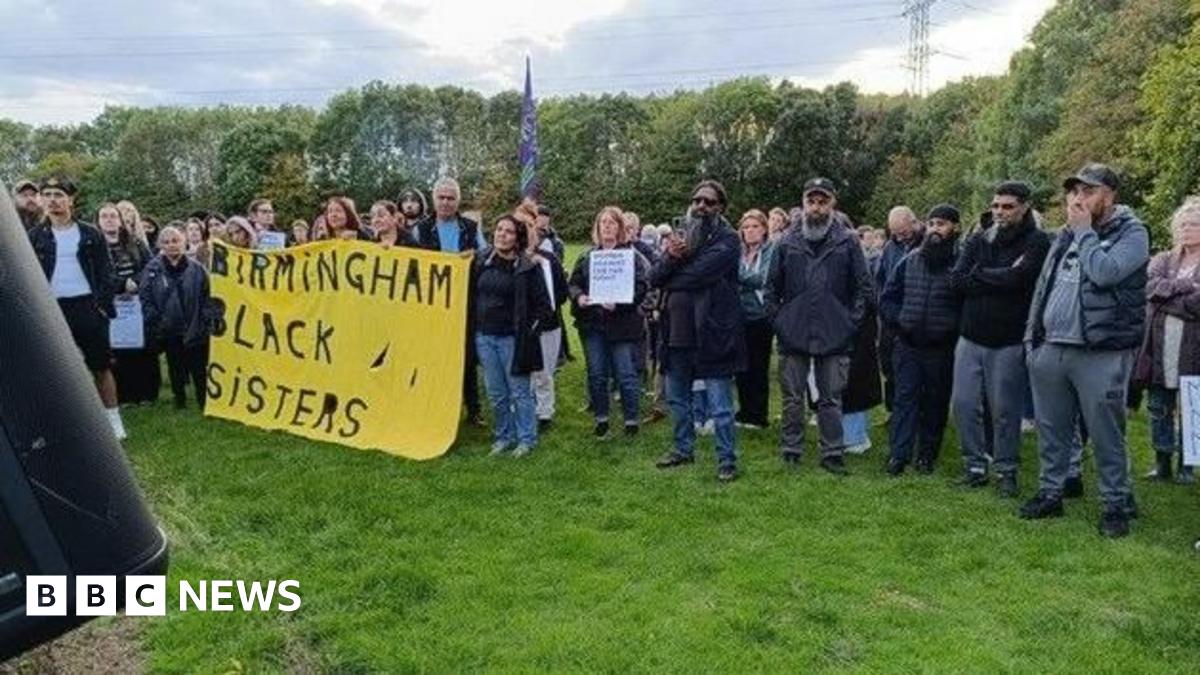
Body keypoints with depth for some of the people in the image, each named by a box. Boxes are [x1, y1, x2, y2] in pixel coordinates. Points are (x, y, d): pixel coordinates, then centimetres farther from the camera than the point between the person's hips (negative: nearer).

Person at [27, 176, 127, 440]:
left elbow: (106, 272, 3)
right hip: (53, 310, 1)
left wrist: (103, 304, -6)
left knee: (101, 367, 4)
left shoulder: (90, 234, 4)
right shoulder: (35, 237, 6)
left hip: (87, 307, -1)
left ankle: (113, 419, 12)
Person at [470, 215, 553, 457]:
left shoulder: (527, 267, -8)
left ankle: (526, 439, 14)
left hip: (512, 338, -4)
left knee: (519, 392, 2)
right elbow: (472, 297, 15)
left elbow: (543, 306, -5)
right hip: (484, 337, 5)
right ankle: (504, 436, 25)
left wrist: (528, 332, -9)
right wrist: (474, 328, 9)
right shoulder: (481, 262, 5)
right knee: (496, 393, 12)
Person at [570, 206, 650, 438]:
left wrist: (618, 302, -24)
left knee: (625, 374, 0)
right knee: (596, 374, 10)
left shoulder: (632, 256, -2)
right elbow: (574, 283, 11)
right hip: (593, 324, 4)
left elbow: (640, 287, -10)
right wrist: (579, 297, -11)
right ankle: (601, 419, 23)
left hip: (622, 324, -4)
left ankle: (631, 420, 13)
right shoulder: (587, 256, 12)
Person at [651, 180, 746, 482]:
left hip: (711, 332, -7)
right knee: (676, 398, 19)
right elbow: (654, 277, 3)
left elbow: (697, 274, -21)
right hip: (677, 332, 7)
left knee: (720, 406, -1)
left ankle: (727, 460, 12)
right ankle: (683, 449, 36)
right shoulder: (680, 236, 13)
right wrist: (671, 257, -17)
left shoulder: (727, 239, -8)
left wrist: (669, 277, -4)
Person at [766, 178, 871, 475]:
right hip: (793, 336, 1)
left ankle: (832, 453, 16)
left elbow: (863, 288, 3)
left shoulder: (847, 242, 1)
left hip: (835, 337, -1)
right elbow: (772, 287, 9)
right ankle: (790, 451, 19)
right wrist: (778, 321, 1)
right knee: (792, 397, 9)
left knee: (831, 399, 6)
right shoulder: (788, 243, 5)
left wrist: (852, 322, -4)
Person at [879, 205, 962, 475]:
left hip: (942, 348, -2)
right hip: (907, 344, 3)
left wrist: (953, 329, -9)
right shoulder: (909, 261, 7)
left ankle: (927, 455, 19)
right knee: (905, 397, 0)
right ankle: (899, 454, 1)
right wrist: (898, 322, 2)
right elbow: (887, 297, 13)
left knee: (936, 402, 8)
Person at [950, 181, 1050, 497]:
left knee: (1004, 410, 3)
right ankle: (975, 466, 19)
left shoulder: (1036, 242, -4)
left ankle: (1007, 471, 19)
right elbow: (958, 281, -2)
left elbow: (1017, 278, -20)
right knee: (963, 404, 5)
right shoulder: (977, 240, 9)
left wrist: (979, 273, -6)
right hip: (970, 338, 4)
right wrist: (1000, 278, -11)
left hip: (1008, 342, -4)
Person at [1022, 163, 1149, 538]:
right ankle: (1050, 494, 24)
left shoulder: (1132, 233, -4)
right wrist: (1032, 336, 13)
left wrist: (1084, 230, -11)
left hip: (1100, 354, -6)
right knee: (1051, 430, 12)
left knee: (1106, 435, 1)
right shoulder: (1066, 235, 15)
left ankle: (1117, 504, 15)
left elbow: (1103, 272, -23)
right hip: (1051, 349, 6)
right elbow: (1043, 286, 18)